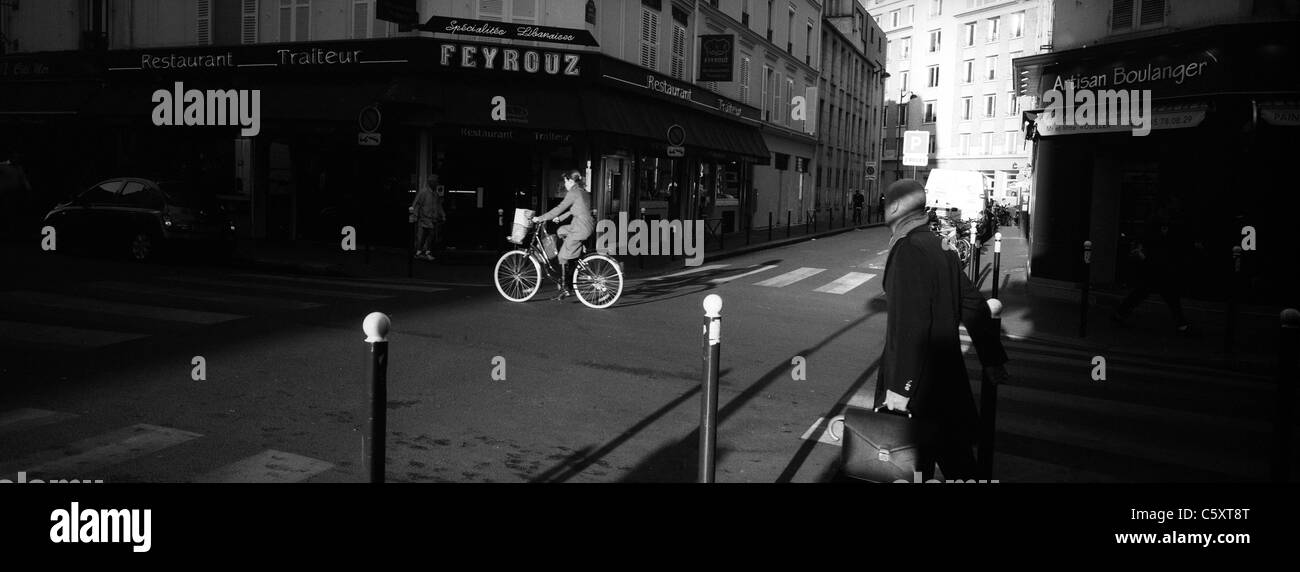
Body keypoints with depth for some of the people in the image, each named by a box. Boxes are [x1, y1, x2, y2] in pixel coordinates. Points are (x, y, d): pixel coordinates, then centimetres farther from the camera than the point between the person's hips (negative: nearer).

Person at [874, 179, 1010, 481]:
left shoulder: (908, 251, -19)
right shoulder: (941, 248, 9)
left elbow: (909, 324, -24)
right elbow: (974, 305, 14)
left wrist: (900, 387, -23)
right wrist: (992, 358, 23)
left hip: (918, 376, -8)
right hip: (947, 372, 9)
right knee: (953, 453, 18)